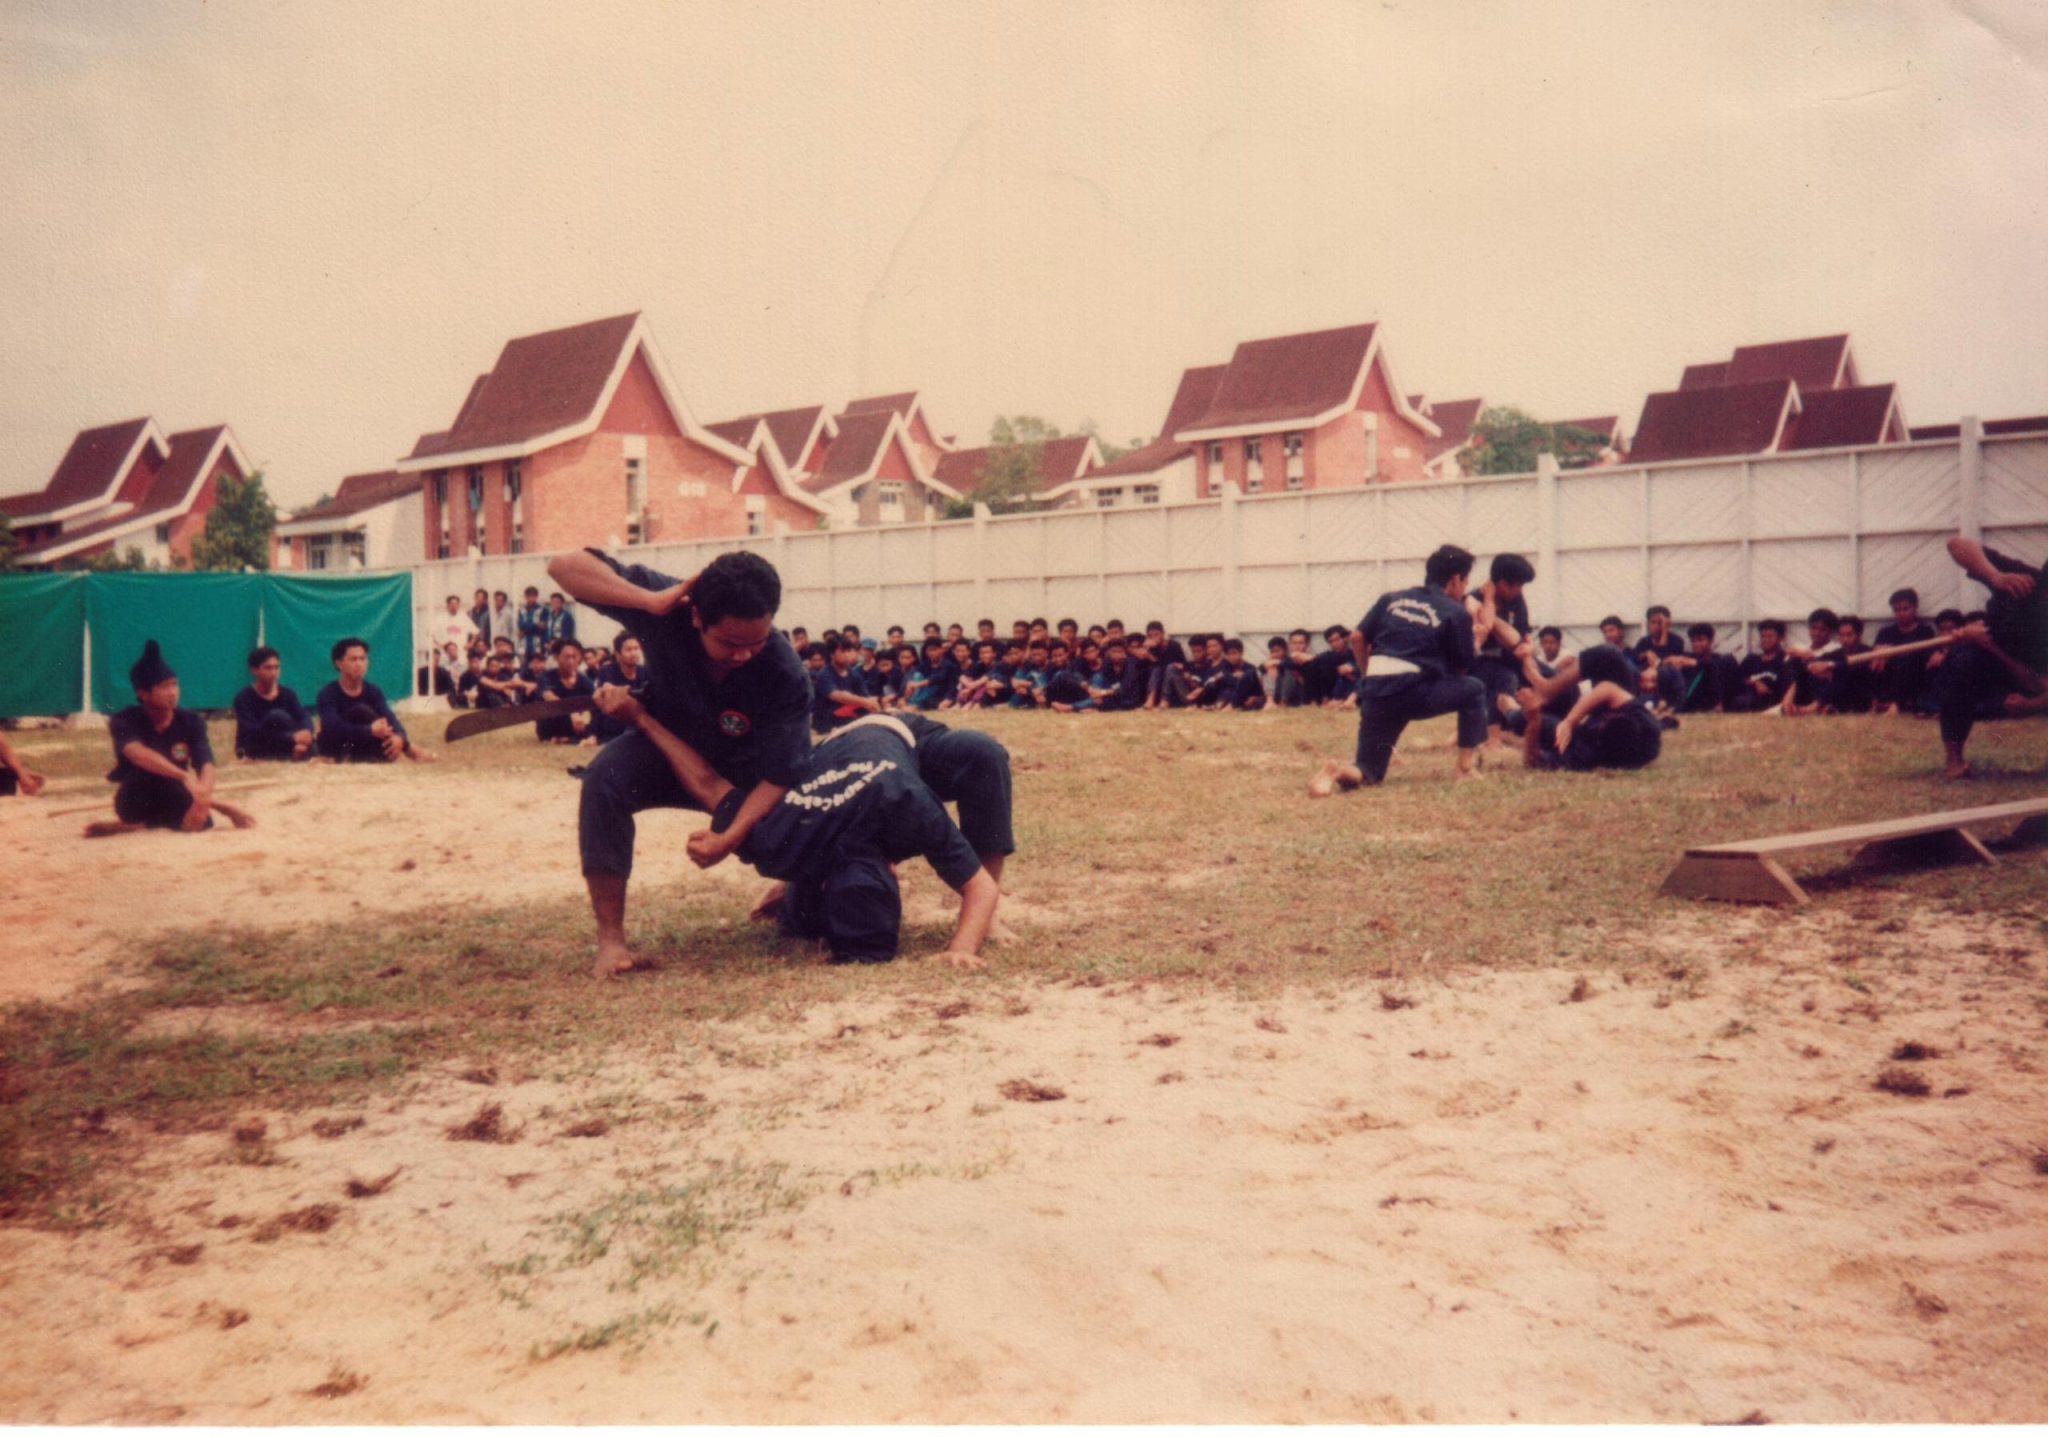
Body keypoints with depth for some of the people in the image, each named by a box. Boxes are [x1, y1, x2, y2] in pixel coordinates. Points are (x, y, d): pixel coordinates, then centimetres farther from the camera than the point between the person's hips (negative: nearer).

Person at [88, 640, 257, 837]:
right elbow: (138, 754, -38)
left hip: (175, 803, 2)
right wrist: (184, 776, -53)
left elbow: (206, 765, -20)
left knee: (197, 822, -28)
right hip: (136, 804, -2)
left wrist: (203, 797, -43)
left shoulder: (191, 722, -8)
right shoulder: (124, 722, -17)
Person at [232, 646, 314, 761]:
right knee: (278, 717, -30)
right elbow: (253, 732, -27)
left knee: (308, 746, -30)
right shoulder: (243, 699, -15)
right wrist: (292, 738, -37)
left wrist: (306, 732, -41)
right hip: (253, 749, -3)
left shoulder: (287, 694, -2)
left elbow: (304, 718, -15)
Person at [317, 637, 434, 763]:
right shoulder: (328, 694, -16)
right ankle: (408, 750, -30)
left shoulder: (373, 692, -3)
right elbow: (333, 727, -33)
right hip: (334, 747, -5)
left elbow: (389, 719, -18)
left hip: (360, 748, 5)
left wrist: (399, 737, -43)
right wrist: (370, 731, -46)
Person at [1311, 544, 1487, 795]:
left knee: (1369, 771, 14)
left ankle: (1339, 771, -22)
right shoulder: (1457, 613, 6)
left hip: (1376, 694, 4)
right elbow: (1461, 669, 12)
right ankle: (1467, 768, 15)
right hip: (1414, 692, -4)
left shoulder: (1392, 599, 19)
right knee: (1473, 689, 22)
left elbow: (1357, 637, 13)